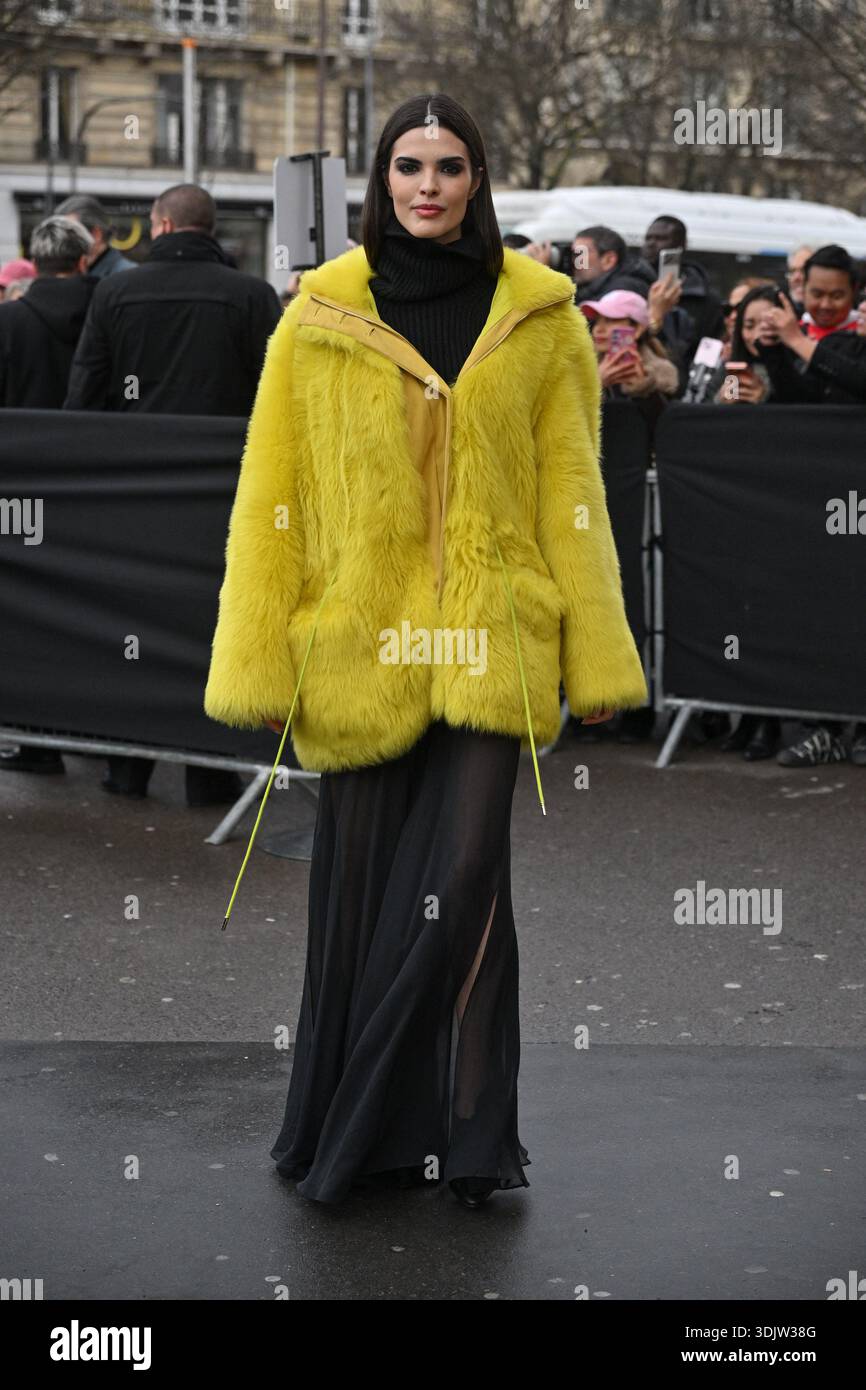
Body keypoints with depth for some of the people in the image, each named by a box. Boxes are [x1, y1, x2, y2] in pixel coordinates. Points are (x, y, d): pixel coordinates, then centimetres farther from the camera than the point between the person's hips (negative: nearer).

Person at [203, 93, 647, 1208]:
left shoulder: (536, 315, 6)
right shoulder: (318, 318, 4)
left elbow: (571, 491, 5)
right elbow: (271, 499, 3)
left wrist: (595, 653, 1)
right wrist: (256, 660, -3)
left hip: (488, 647, -1)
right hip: (356, 645, 1)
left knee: (461, 883, -8)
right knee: (362, 894, 7)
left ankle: (462, 1134, 6)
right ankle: (365, 1133, 23)